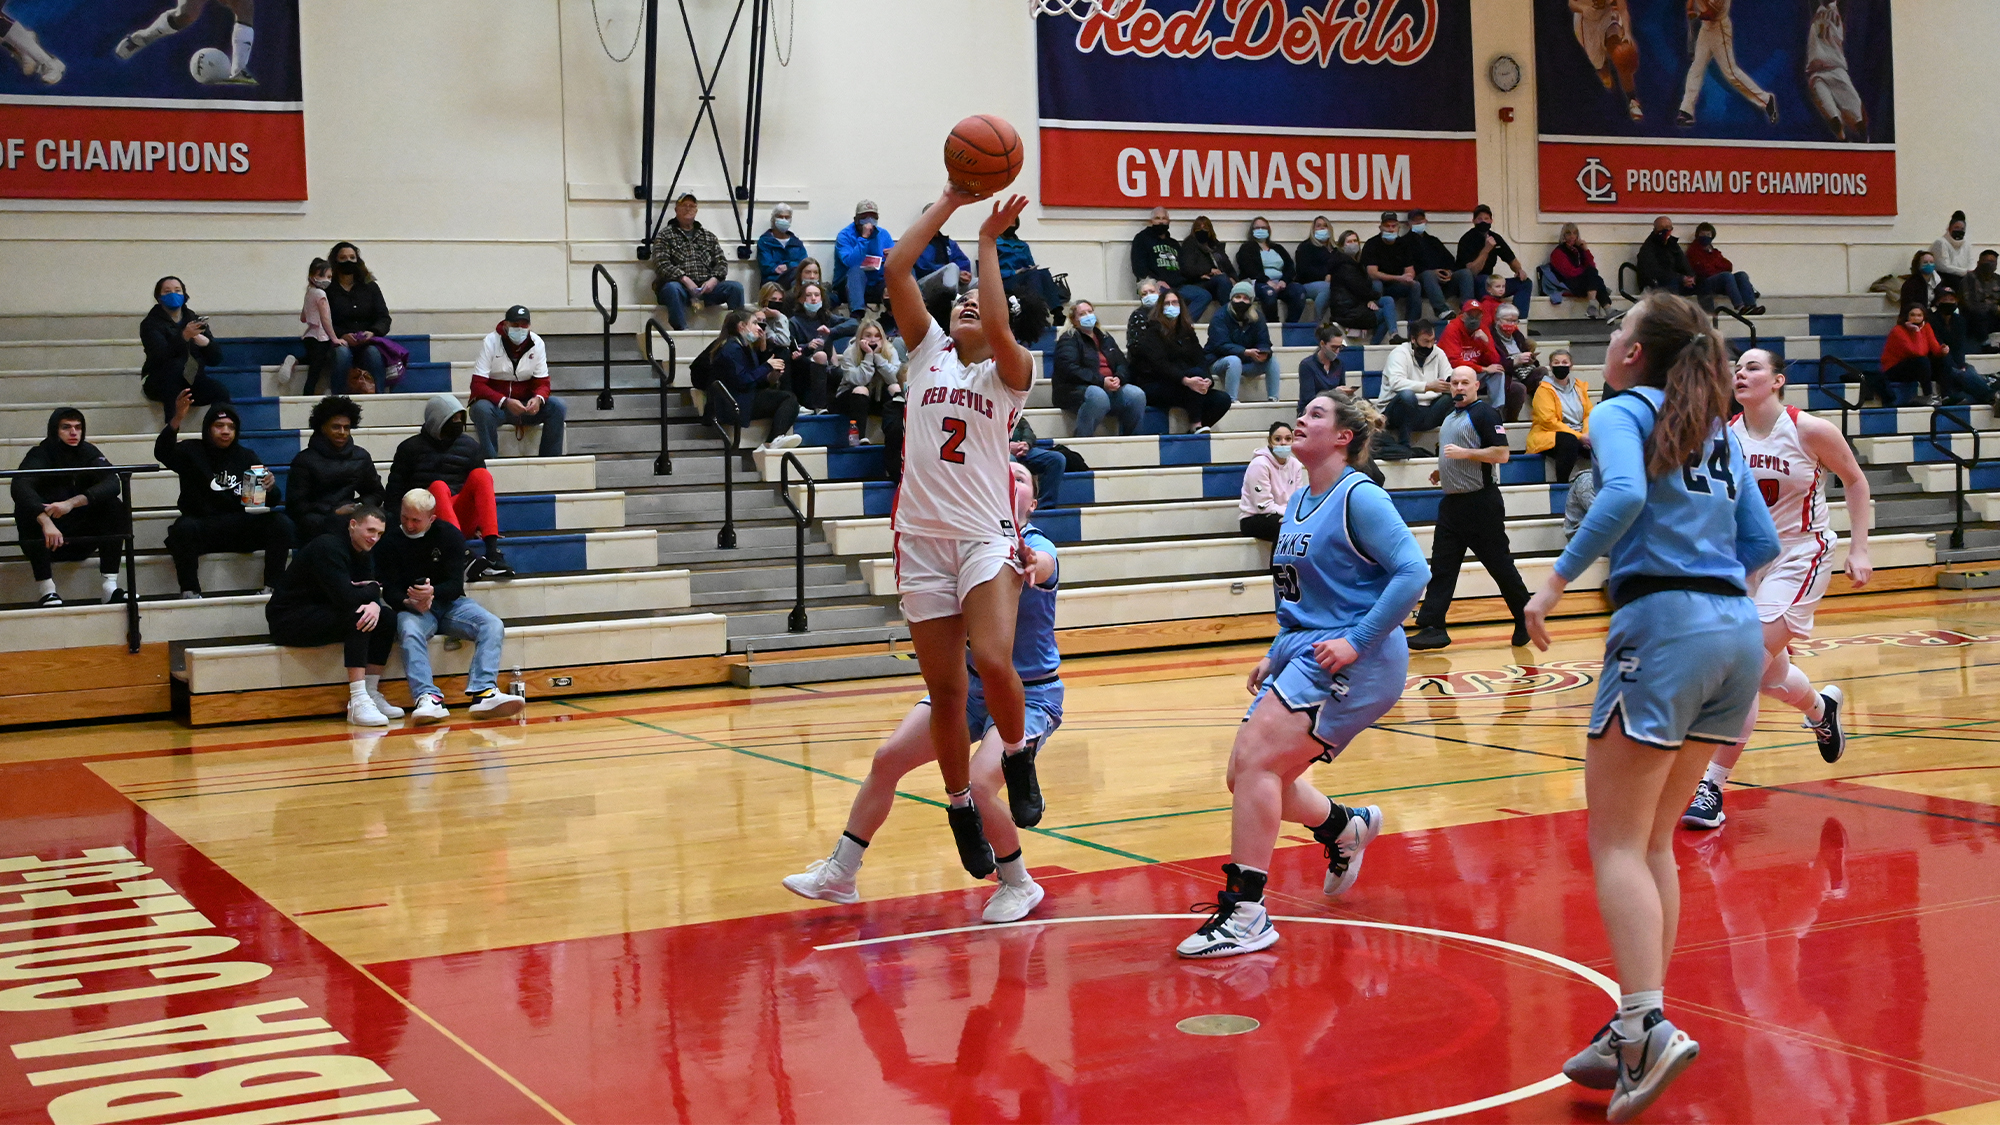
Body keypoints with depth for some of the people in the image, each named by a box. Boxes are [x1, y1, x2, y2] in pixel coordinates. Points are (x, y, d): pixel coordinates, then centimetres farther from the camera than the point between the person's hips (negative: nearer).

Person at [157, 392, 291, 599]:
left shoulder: (246, 457, 12)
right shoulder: (192, 451, 5)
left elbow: (272, 502, 10)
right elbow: (162, 452, -17)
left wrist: (270, 488, -15)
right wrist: (177, 419, -34)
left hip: (240, 528, 3)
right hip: (202, 527, -2)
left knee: (281, 523, -21)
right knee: (184, 528, -36)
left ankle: (271, 587, -20)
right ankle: (189, 590, -27)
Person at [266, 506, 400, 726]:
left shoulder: (363, 550, 9)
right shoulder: (329, 547, -21)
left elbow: (370, 591, 1)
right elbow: (345, 597, -32)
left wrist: (375, 605, -24)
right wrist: (374, 589, -12)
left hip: (323, 615, 9)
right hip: (288, 620, -9)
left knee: (385, 617, -5)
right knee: (356, 616, -31)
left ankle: (371, 694, -4)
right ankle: (358, 702, -35)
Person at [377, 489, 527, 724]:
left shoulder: (449, 535, 1)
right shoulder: (389, 540, -2)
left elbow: (456, 585, -5)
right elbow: (389, 590, -5)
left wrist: (432, 592, -28)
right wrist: (409, 602, -28)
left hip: (449, 603, 2)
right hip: (411, 608, -2)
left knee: (493, 626, -25)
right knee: (409, 632, -38)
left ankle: (483, 692, -41)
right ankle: (427, 697, -50)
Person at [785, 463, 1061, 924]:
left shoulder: (1037, 547, -19)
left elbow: (1040, 565, -43)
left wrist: (1027, 563, -68)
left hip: (1031, 693, -6)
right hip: (972, 682, 6)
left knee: (978, 785, -26)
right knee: (887, 758, -3)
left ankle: (1019, 885, 1)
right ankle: (839, 874, 12)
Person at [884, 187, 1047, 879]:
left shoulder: (1012, 372, 2)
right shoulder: (928, 351, 11)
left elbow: (996, 326, -20)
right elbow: (896, 269, -1)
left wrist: (988, 242, -14)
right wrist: (950, 202, -2)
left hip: (987, 535, -3)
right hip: (922, 537, 3)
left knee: (993, 663, -23)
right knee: (945, 691, 5)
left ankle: (1018, 754, 6)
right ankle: (960, 808, 21)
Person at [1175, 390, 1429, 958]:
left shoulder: (1359, 497, -11)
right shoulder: (1299, 502, 15)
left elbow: (1412, 571, -20)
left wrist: (1357, 641, -22)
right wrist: (1277, 654, 18)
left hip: (1353, 661, -9)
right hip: (1302, 654, 9)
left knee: (1255, 757, -19)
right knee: (1247, 775, 7)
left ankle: (1245, 912, -13)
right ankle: (1347, 828, 33)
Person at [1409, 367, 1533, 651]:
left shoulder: (1485, 413, -10)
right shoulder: (1450, 416, 16)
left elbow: (1502, 454, -18)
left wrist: (1464, 453, -22)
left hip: (1481, 502, -8)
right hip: (1452, 502, 8)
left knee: (1499, 564, 0)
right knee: (1441, 566, 3)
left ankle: (1526, 622, 15)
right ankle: (1432, 627, 2)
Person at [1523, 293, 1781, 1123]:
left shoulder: (1622, 411, 0)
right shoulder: (1715, 427, 19)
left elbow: (1624, 496, -21)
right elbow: (1761, 542, 17)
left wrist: (1557, 582, -15)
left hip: (1664, 627, -7)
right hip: (1738, 631, 7)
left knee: (1616, 841, -3)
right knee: (1654, 840, 13)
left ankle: (1648, 1026, -16)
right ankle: (1639, 1032, 13)